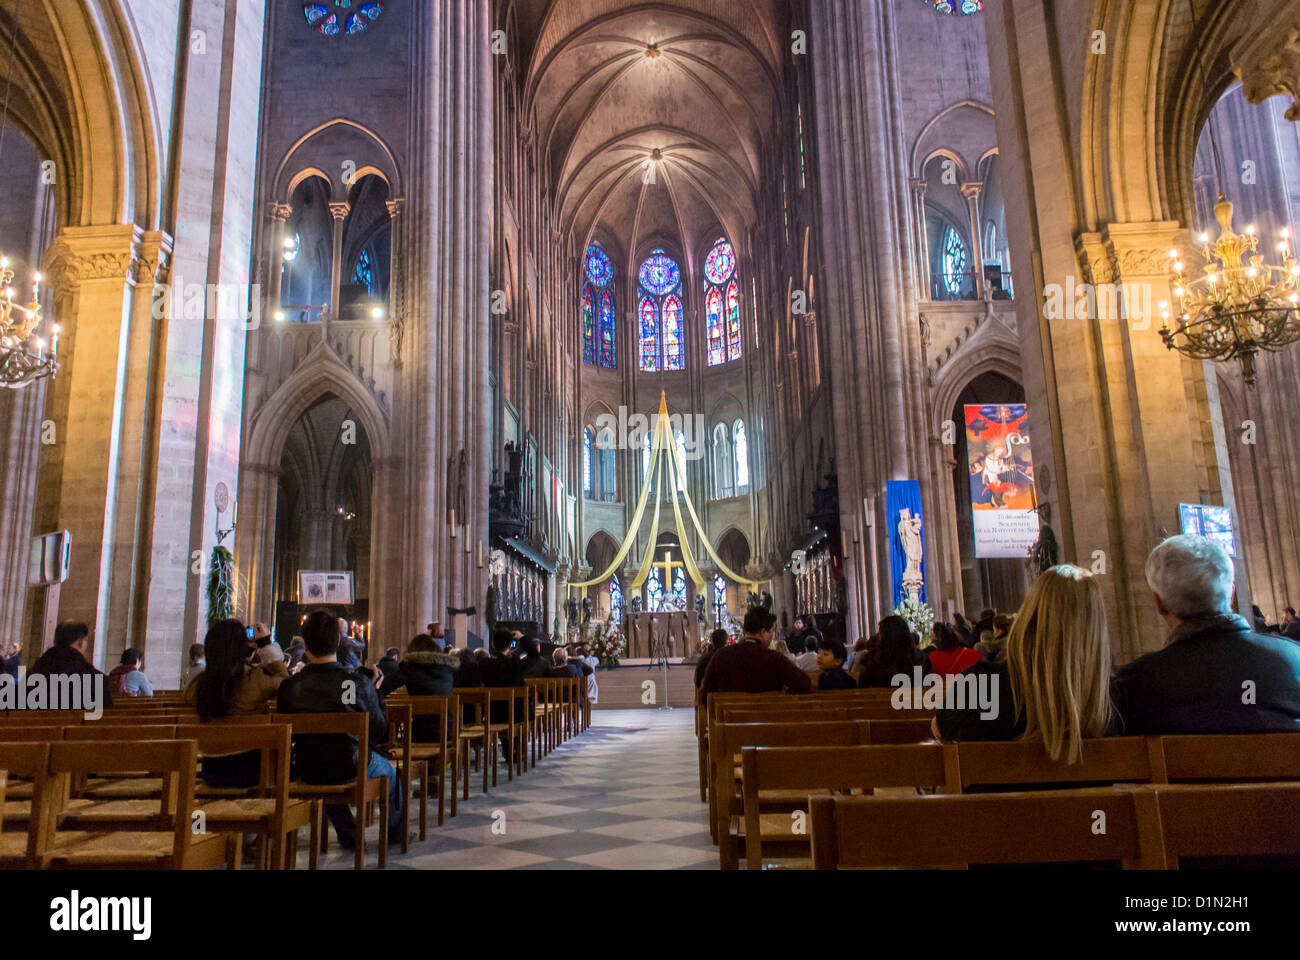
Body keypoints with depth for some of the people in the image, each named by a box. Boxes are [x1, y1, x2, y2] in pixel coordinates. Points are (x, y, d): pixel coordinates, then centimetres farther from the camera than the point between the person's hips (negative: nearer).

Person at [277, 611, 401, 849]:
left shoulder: (289, 687, -14)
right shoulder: (359, 683, -20)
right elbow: (379, 733, -10)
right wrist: (375, 692, 1)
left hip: (308, 771, 3)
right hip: (351, 768, -2)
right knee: (391, 771, 30)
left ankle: (348, 837, 45)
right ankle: (396, 833, 50)